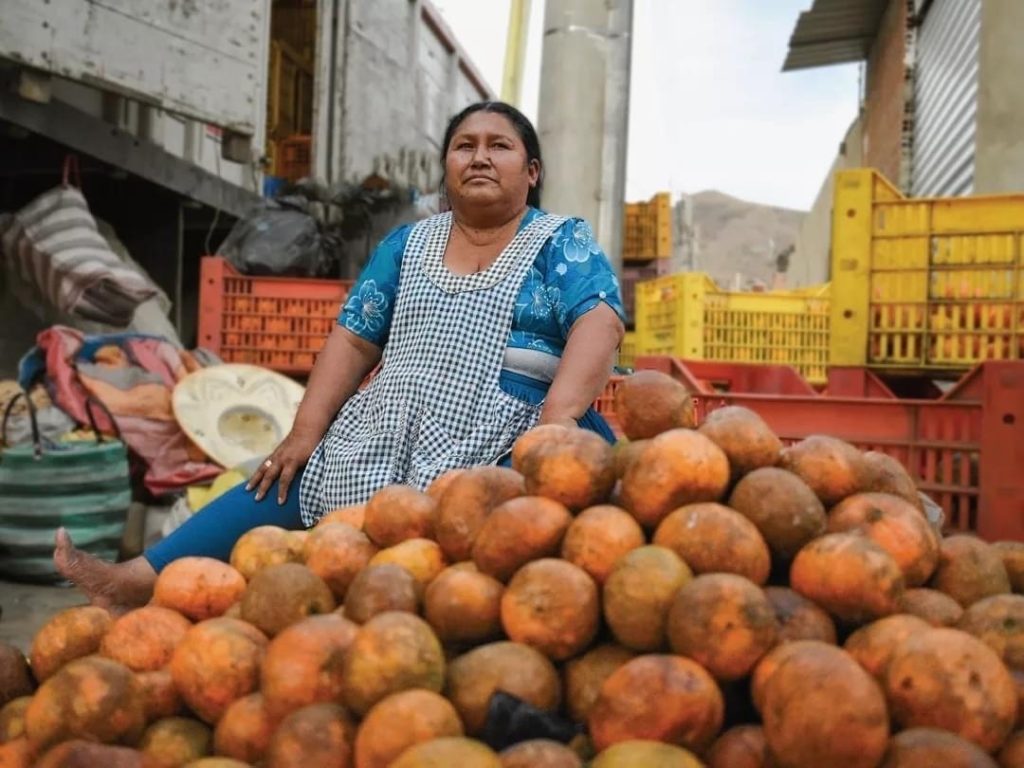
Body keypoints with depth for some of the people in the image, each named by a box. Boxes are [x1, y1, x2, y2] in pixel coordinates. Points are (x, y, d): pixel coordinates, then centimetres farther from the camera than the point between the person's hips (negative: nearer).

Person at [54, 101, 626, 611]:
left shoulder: (562, 242, 4)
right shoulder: (406, 245, 16)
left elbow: (599, 324, -12)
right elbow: (353, 340, 12)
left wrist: (558, 418, -30)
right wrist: (306, 431, 0)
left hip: (501, 446, -5)